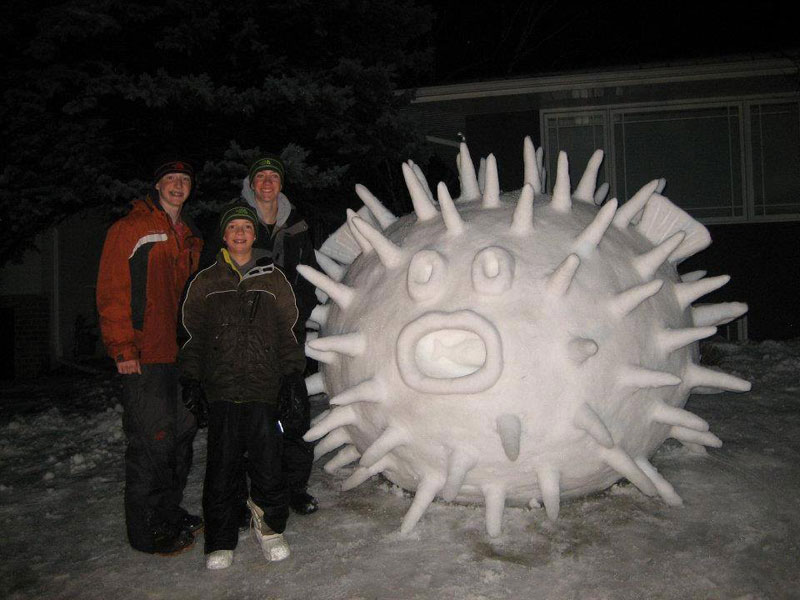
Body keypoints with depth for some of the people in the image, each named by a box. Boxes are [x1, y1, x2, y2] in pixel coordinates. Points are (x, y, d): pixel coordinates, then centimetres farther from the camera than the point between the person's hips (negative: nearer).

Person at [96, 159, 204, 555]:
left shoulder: (190, 237, 18)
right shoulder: (130, 228, -3)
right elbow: (112, 291, -9)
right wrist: (123, 348, -15)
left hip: (181, 355, 8)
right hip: (145, 358, -7)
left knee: (181, 435, 14)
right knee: (152, 442, -5)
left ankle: (170, 514, 29)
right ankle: (147, 530, 9)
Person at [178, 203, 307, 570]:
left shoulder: (273, 280, 11)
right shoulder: (205, 282, 10)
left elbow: (287, 333, 11)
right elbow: (193, 335, 12)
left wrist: (293, 375, 5)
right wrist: (191, 381, 5)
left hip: (263, 389, 0)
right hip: (220, 390, 0)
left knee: (268, 464, 0)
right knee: (221, 467, 4)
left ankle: (270, 525, 22)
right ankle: (221, 541, 19)